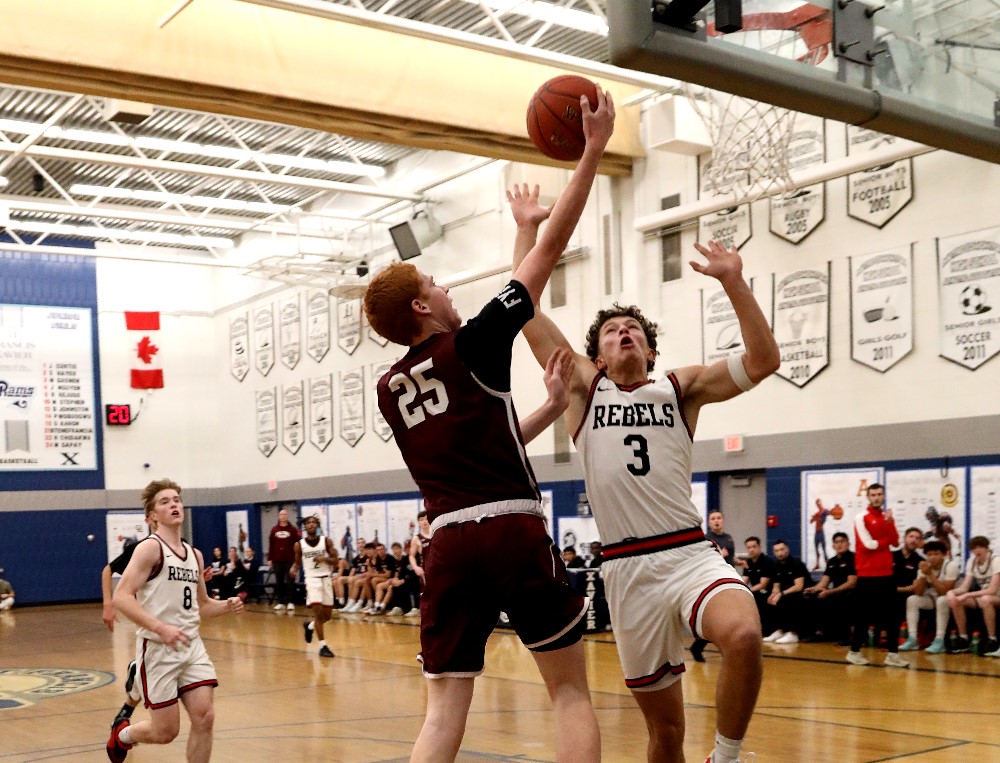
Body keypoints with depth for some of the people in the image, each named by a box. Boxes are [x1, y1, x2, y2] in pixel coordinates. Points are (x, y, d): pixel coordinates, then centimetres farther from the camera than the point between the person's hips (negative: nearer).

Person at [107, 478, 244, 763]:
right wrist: (160, 627, -30)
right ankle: (122, 734, 32)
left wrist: (227, 605, 2)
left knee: (204, 717, -6)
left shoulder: (195, 555, 12)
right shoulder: (150, 548, -10)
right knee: (166, 732, 0)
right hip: (158, 648, -6)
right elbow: (121, 597, -19)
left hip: (192, 646, 6)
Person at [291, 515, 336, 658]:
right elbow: (298, 562, 11)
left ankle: (309, 626, 40)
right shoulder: (299, 545, -1)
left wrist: (324, 558, -18)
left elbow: (335, 560, 1)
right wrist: (294, 569, -11)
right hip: (312, 579, -2)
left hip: (325, 578, 3)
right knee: (318, 612, -15)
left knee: (327, 615, 10)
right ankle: (323, 646, -8)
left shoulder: (326, 541, -1)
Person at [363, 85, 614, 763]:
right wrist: (594, 150, 4)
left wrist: (553, 407, 32)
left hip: (448, 544, 5)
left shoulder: (390, 389, 16)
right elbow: (552, 249, -1)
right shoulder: (475, 344, -2)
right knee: (570, 690, 8)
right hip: (514, 533, -5)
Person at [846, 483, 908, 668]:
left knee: (891, 614, 4)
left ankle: (892, 653, 8)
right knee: (863, 615, 0)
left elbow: (895, 542, 1)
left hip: (886, 572, 6)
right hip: (867, 574, -6)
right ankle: (854, 651, 11)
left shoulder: (887, 516, 12)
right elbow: (869, 544, -13)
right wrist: (886, 540, 0)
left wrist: (890, 523, -12)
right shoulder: (861, 518, -6)